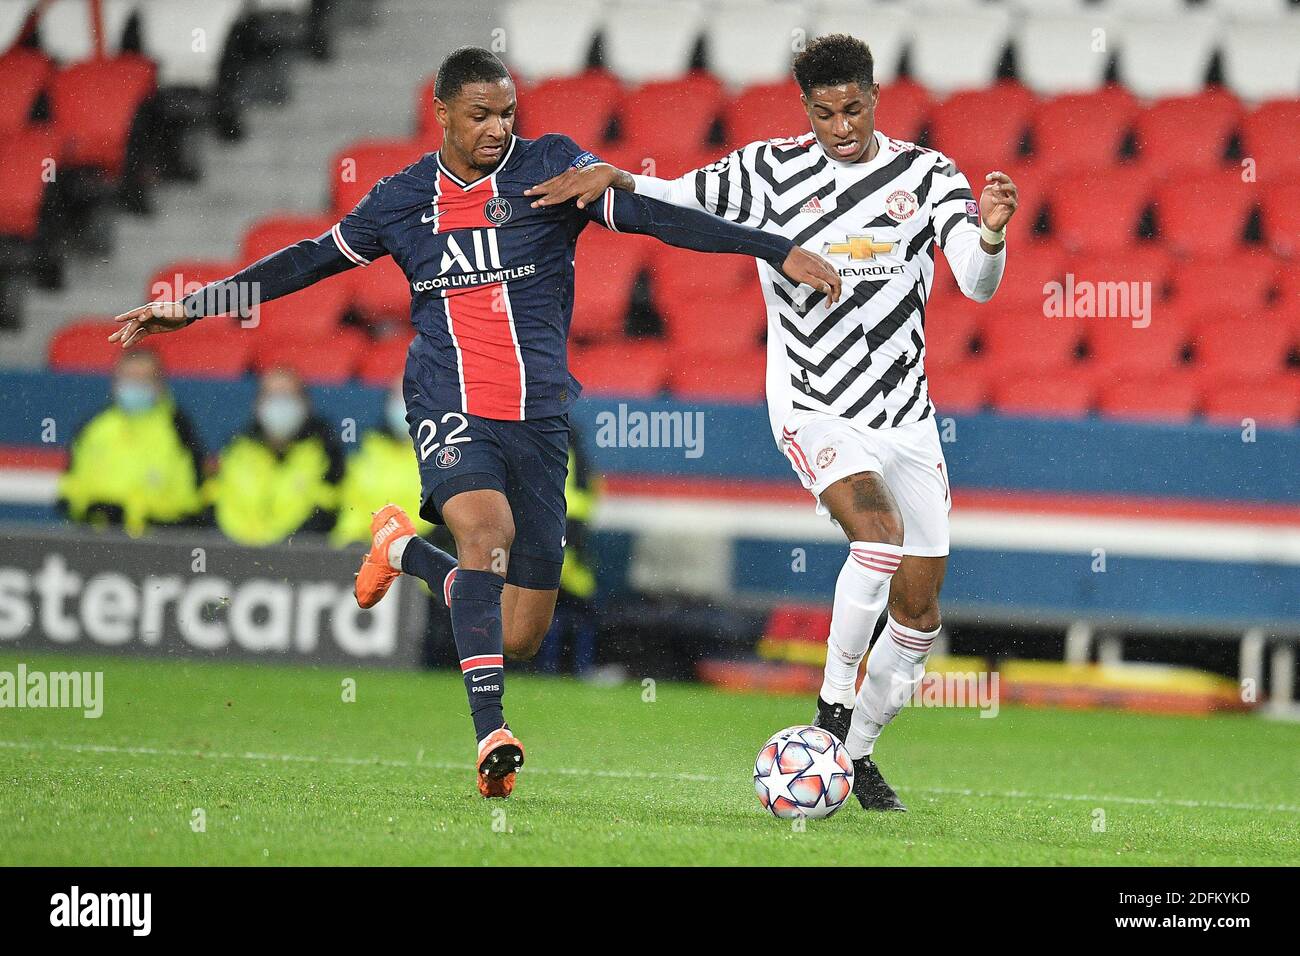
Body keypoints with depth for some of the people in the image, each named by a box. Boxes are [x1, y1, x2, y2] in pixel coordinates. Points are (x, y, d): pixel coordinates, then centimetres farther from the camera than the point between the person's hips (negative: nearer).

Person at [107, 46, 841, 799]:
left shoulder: (551, 168, 2)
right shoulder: (404, 200, 8)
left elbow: (651, 214, -5)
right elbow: (310, 261, 20)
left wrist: (778, 251, -15)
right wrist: (192, 307, 21)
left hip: (539, 419, 1)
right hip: (450, 412, -1)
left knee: (519, 639, 0)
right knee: (488, 529, -33)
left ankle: (405, 549, 30)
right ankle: (492, 734, -32)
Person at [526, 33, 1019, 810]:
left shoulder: (929, 175, -1)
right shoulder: (771, 171, -4)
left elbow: (978, 285, -11)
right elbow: (673, 200, -1)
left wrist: (991, 230, -32)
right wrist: (614, 177, -22)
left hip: (906, 414, 3)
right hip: (813, 409, -3)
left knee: (920, 611, 5)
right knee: (880, 529, -30)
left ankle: (858, 751, 26)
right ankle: (833, 708, -16)